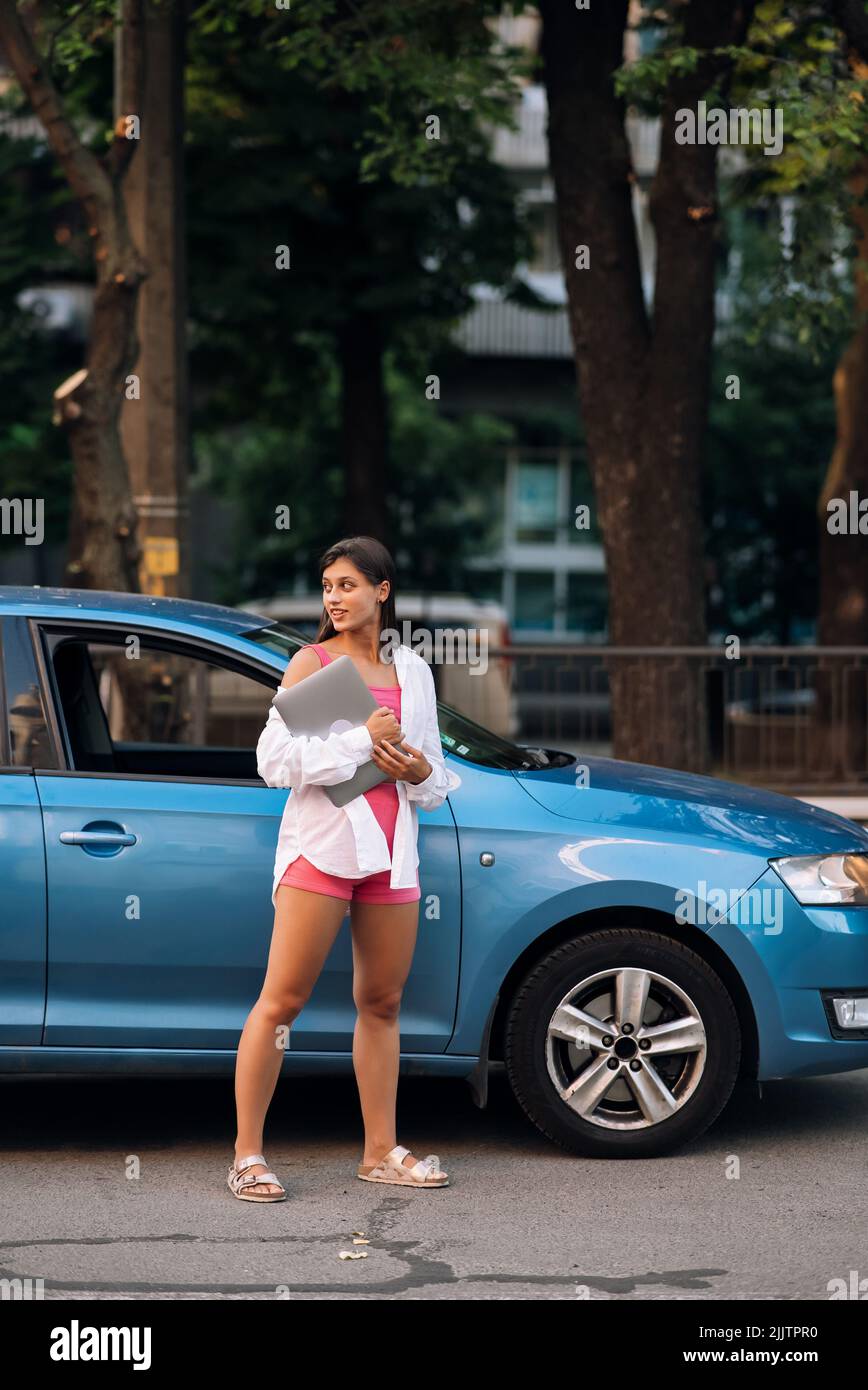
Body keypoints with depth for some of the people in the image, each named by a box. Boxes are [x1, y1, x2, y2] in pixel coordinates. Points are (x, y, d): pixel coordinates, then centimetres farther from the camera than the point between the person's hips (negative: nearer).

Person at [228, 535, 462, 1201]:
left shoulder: (411, 671, 14)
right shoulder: (312, 663, 1)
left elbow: (439, 779, 21)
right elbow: (275, 759, -11)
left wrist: (419, 770, -2)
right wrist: (363, 740, -15)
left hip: (391, 852, 5)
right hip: (321, 846, -5)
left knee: (382, 1002, 10)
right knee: (283, 1000, -7)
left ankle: (382, 1151, 19)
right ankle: (248, 1156, -5)